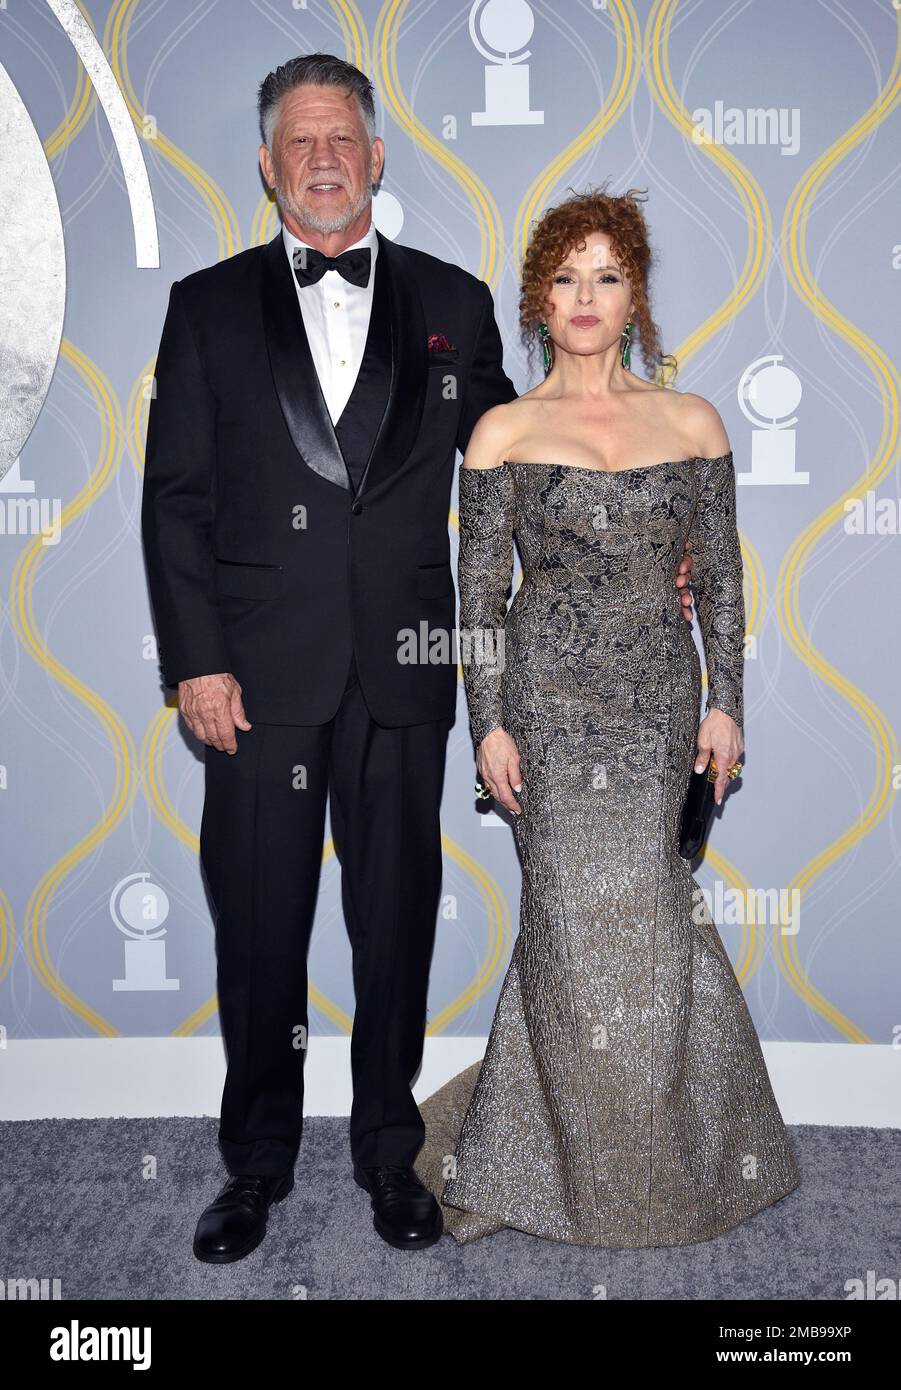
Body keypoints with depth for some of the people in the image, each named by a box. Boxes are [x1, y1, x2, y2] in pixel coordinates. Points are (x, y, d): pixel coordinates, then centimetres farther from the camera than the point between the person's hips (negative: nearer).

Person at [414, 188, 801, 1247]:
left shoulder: (692, 423, 6)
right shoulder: (503, 432, 1)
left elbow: (720, 576, 8)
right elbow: (480, 591, 0)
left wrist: (724, 701, 3)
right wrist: (489, 723, -5)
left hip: (657, 698, 2)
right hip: (549, 695, -2)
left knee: (636, 910, 3)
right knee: (578, 914, 0)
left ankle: (659, 1158, 30)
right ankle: (589, 1170, 23)